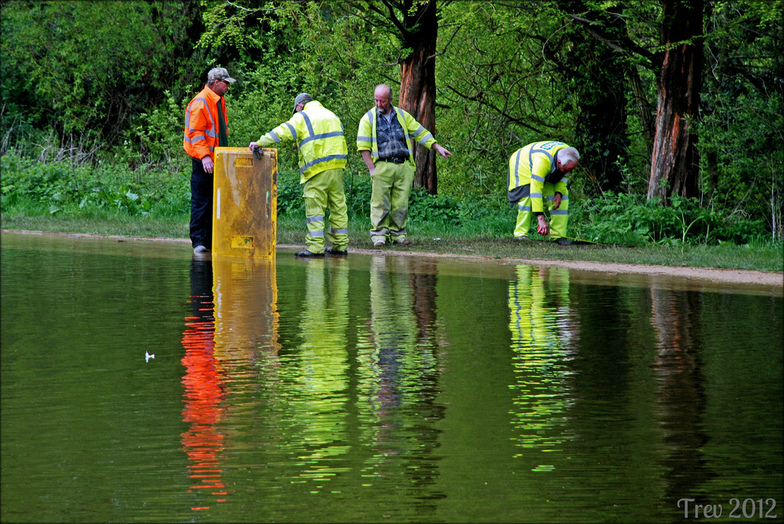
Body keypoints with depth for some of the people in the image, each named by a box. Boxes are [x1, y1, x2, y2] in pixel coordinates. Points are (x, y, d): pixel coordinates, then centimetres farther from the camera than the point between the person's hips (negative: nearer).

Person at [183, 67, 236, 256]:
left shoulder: (218, 101, 17)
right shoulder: (201, 102, -13)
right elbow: (195, 132, -18)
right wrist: (204, 156, -27)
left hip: (217, 160, 9)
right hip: (204, 162, -9)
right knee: (201, 202, -7)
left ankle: (210, 240, 14)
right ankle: (198, 242, -6)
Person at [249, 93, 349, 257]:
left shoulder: (302, 117, -1)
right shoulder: (331, 115, 21)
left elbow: (282, 132, -9)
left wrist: (260, 143, -7)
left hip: (318, 170, -6)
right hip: (337, 167, 7)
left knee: (315, 209, -5)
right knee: (338, 207, 10)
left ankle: (315, 247, -9)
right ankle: (340, 245, 13)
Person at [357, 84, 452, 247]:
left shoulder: (402, 116, 15)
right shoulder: (368, 119, 5)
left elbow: (420, 133, 20)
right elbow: (363, 146, 2)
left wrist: (438, 147, 14)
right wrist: (372, 168, -5)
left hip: (403, 166, 3)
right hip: (382, 166, -3)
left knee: (401, 203, 1)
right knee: (380, 203, -7)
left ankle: (398, 233, 9)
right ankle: (379, 234, -3)